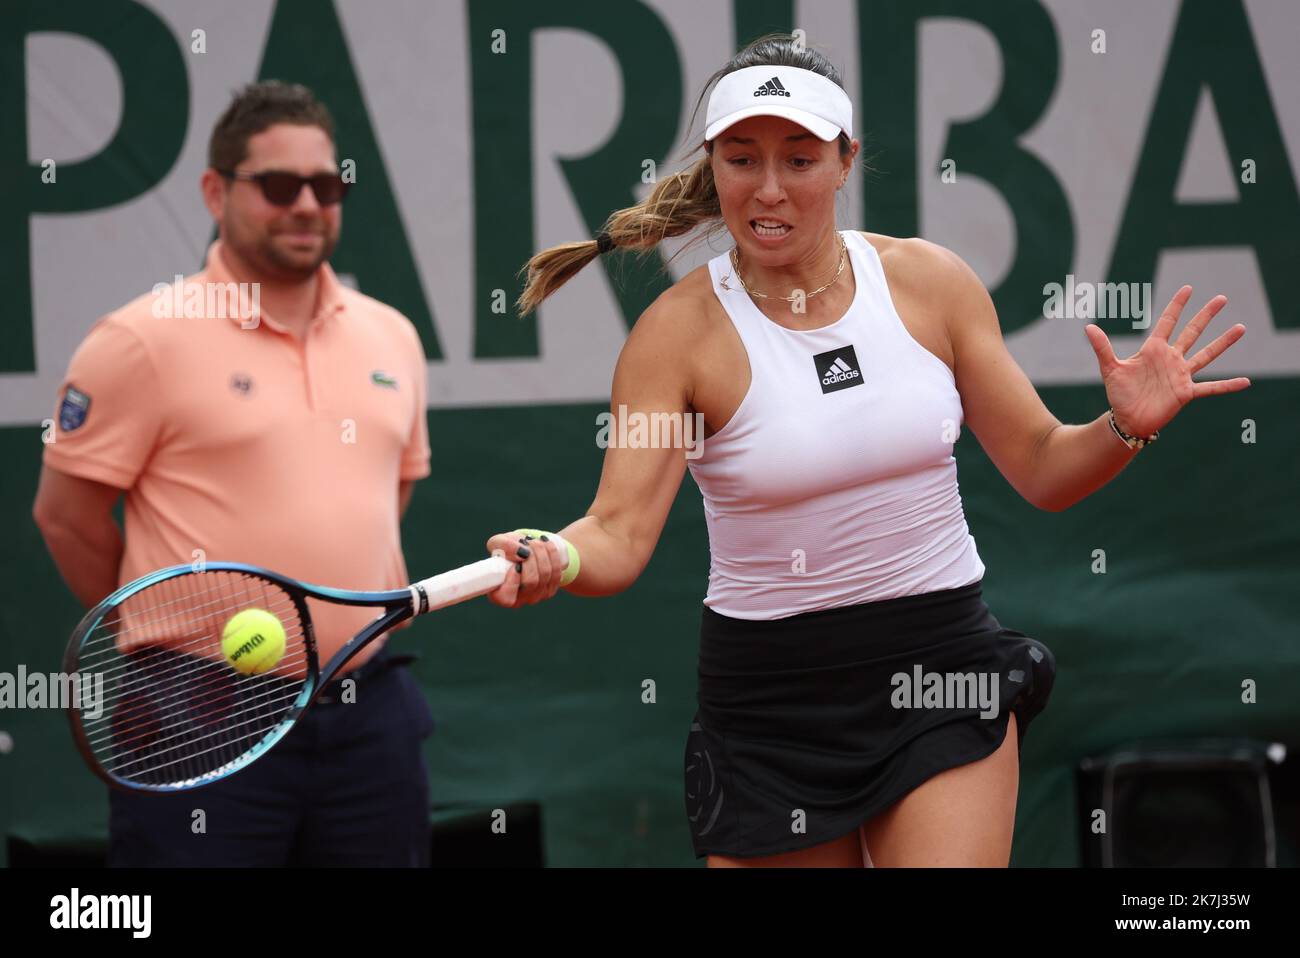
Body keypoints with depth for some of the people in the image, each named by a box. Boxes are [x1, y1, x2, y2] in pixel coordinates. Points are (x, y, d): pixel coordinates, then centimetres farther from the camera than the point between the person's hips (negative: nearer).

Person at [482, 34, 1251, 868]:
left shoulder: (931, 282, -1)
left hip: (944, 674, 1)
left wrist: (1127, 427, -14)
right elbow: (620, 532, -15)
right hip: (770, 696, -1)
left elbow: (1042, 468, 6)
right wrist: (554, 559, -37)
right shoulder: (677, 331, -8)